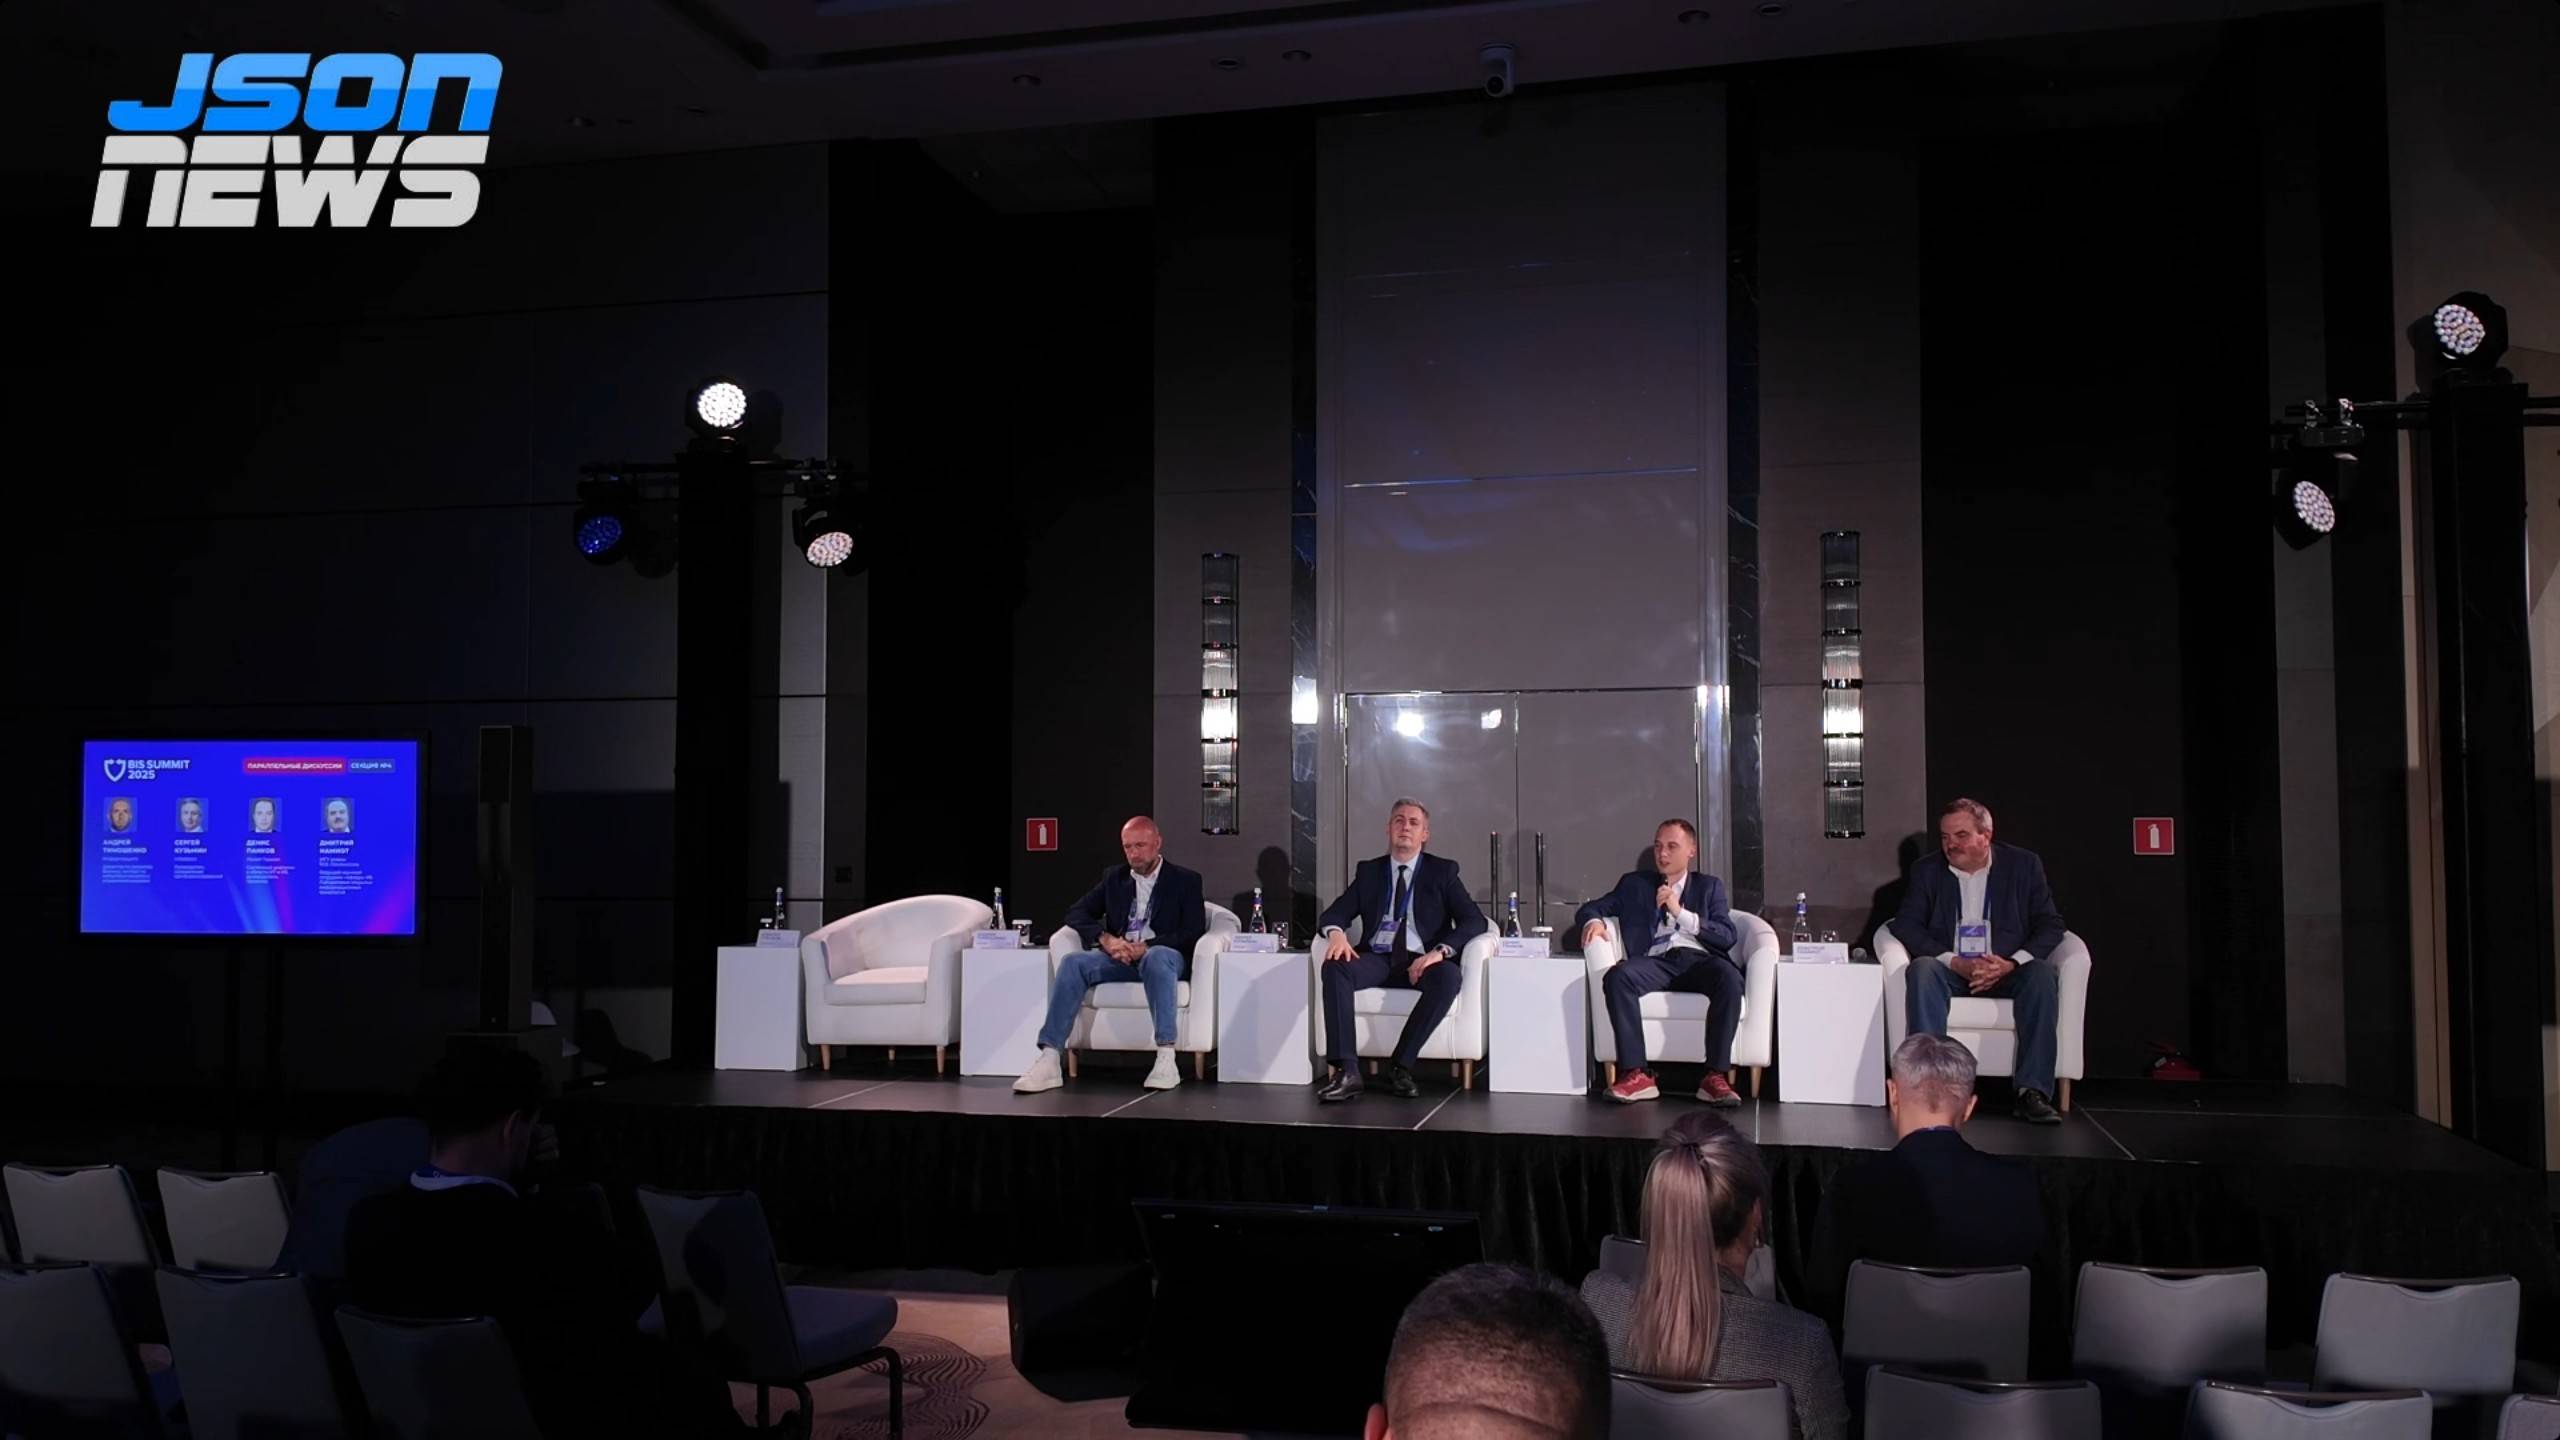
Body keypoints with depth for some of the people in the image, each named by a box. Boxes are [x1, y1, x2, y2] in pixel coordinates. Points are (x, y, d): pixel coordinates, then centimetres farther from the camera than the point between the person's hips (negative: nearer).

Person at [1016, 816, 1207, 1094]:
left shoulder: (1186, 880, 9)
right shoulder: (1114, 878, 20)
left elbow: (1194, 933, -3)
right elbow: (1076, 913, 13)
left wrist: (1146, 947, -17)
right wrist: (1104, 939, -9)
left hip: (1161, 955, -3)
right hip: (1118, 956, 3)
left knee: (1156, 957, -40)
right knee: (1073, 963, -27)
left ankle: (1166, 1059, -46)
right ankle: (1048, 1061, -36)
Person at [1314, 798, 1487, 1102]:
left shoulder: (1442, 871, 12)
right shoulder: (1369, 871, 19)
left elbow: (1475, 921, 1)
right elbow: (1332, 915, 12)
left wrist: (1440, 951, -18)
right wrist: (1335, 932, -15)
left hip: (1421, 961, -1)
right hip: (1376, 960, 2)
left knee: (1448, 976, -36)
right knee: (1335, 967, -30)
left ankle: (1401, 1067, -28)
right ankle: (1347, 1071, -37)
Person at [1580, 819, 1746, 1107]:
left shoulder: (1709, 886, 23)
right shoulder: (1634, 883, 27)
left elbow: (1727, 937, 9)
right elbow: (1590, 908, 22)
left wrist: (1681, 913, -3)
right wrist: (1593, 921, -3)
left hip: (1699, 961, -1)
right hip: (1656, 962, 1)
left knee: (1729, 976, -36)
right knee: (1617, 976, -33)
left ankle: (1716, 1077, -32)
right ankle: (1636, 1075, -34)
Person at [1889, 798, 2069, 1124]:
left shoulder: (2024, 865, 7)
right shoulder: (1927, 871, 9)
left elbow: (2050, 925, 1)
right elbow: (1905, 925, -2)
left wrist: (2011, 963, -18)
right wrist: (1954, 962, -18)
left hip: (2006, 971, 0)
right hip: (1950, 970, 0)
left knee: (2042, 975, -32)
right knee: (1921, 969, -33)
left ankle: (2033, 1092, -33)